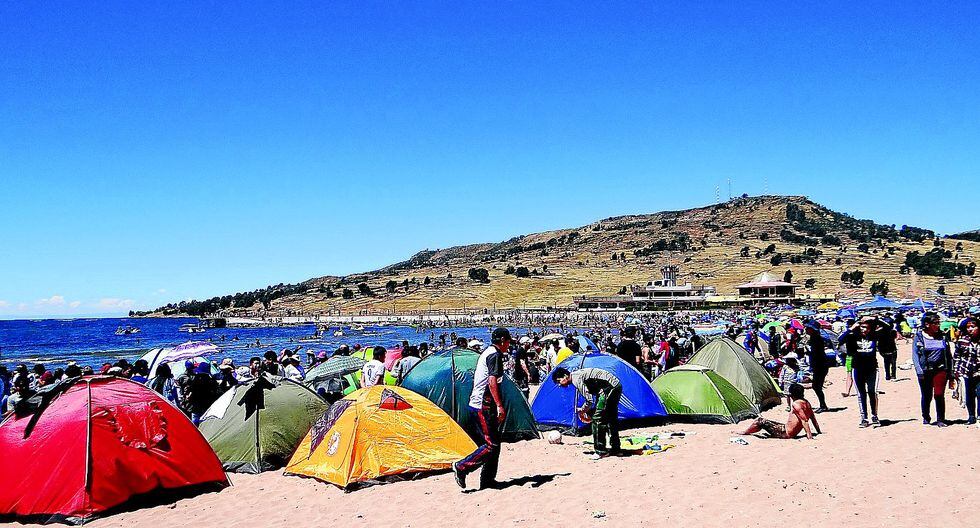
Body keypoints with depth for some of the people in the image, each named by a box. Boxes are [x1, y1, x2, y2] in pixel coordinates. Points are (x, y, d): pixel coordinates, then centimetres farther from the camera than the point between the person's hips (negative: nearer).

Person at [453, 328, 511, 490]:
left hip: (477, 403, 10)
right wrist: (499, 405, -27)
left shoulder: (486, 353, 18)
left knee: (493, 442, 12)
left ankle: (488, 480, 15)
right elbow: (492, 381, -23)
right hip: (485, 406, -10)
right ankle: (462, 467, -10)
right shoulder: (495, 355, -13)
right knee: (492, 444, -10)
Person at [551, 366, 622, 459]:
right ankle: (615, 449, 28)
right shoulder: (578, 375, 16)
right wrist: (590, 410, 15)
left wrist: (582, 410, 1)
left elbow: (589, 400, -17)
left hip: (609, 388, -10)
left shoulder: (576, 379, -15)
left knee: (597, 419, -7)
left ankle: (600, 452, -3)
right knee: (611, 419, 19)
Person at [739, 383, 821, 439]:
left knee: (760, 421, -3)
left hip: (786, 433, -10)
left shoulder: (796, 404, -20)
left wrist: (809, 435, -25)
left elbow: (804, 420, -25)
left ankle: (744, 433, 17)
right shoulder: (806, 402, 6)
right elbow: (813, 417, 12)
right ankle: (747, 432, 35)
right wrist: (819, 432, 19)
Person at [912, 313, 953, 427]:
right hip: (925, 371, -1)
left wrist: (950, 375, 9)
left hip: (940, 370, 1)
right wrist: (919, 371, -14)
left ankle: (940, 420, 2)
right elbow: (915, 355, -2)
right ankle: (926, 419, 23)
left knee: (939, 395, -6)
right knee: (926, 396, 8)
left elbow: (949, 356, 11)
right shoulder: (918, 337, 1)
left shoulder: (942, 336, 7)